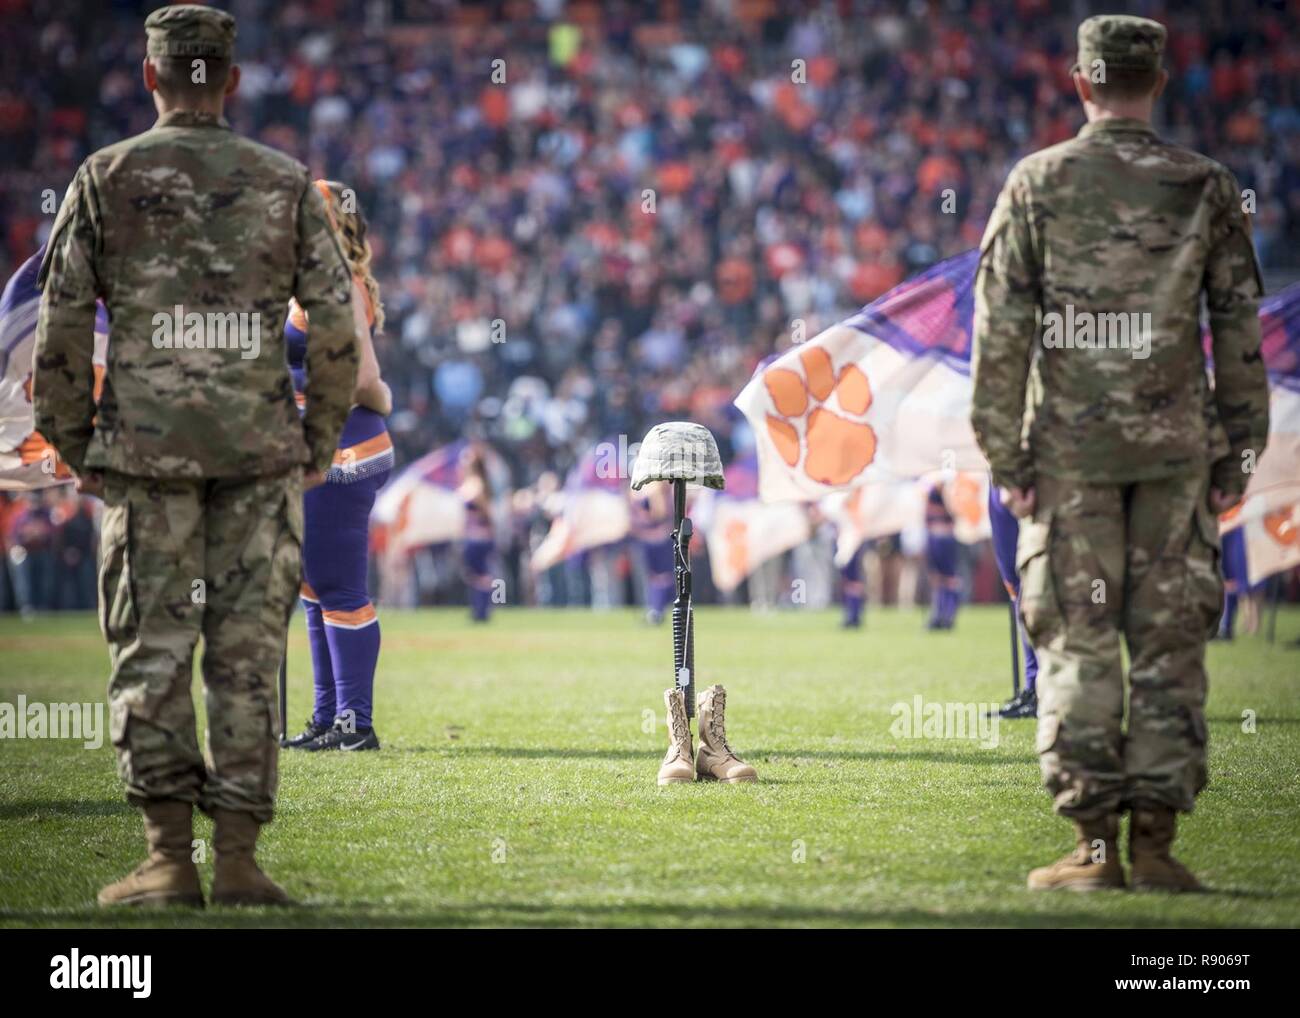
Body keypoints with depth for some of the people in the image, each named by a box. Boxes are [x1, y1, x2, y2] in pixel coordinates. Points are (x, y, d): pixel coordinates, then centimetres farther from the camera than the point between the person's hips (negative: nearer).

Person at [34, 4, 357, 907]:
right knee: (248, 654, 4)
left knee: (152, 652, 4)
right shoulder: (286, 184, 5)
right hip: (260, 447, 1)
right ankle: (238, 858, 1)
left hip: (146, 446, -1)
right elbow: (336, 324, 1)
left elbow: (63, 325, -1)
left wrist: (72, 447, 8)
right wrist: (322, 444, 10)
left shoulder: (107, 178, 1)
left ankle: (169, 857, -2)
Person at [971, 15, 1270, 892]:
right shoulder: (1207, 189, 3)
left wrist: (1004, 455, 1)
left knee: (1079, 644, 3)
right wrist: (1240, 452, 10)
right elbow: (1241, 332, 4)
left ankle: (1094, 847, 0)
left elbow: (1001, 328, -3)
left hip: (1070, 446, -1)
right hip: (1176, 442, 1)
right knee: (1171, 641, 5)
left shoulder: (1038, 183, -1)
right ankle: (1155, 843, 2)